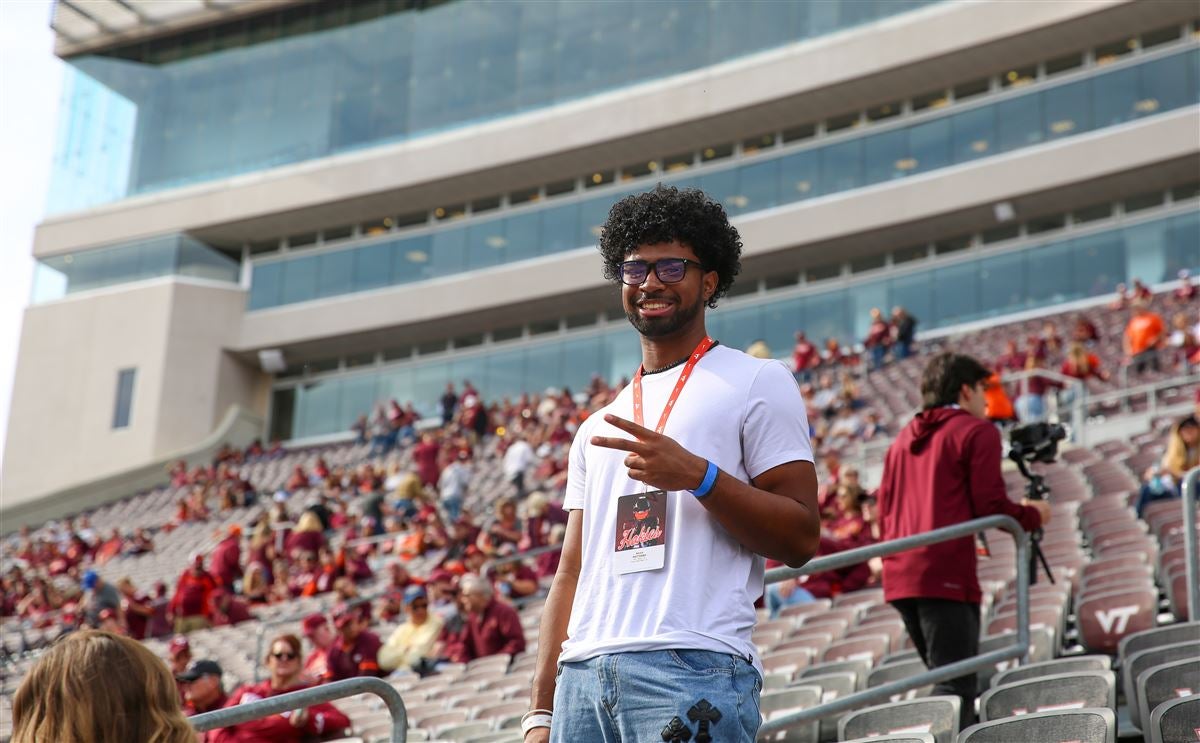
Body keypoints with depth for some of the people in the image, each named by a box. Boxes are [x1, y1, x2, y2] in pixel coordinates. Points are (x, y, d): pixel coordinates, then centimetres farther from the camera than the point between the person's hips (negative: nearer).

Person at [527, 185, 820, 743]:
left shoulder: (757, 382, 5)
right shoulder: (598, 429, 22)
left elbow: (801, 539, -3)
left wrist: (697, 475, -16)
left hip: (691, 668, -5)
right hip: (582, 673, 6)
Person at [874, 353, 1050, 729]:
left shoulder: (904, 438, 22)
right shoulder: (976, 431, 0)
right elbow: (990, 506, -7)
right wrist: (1033, 515, 9)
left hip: (900, 576, 8)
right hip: (946, 575, -8)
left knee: (947, 680, 17)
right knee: (955, 688, -10)